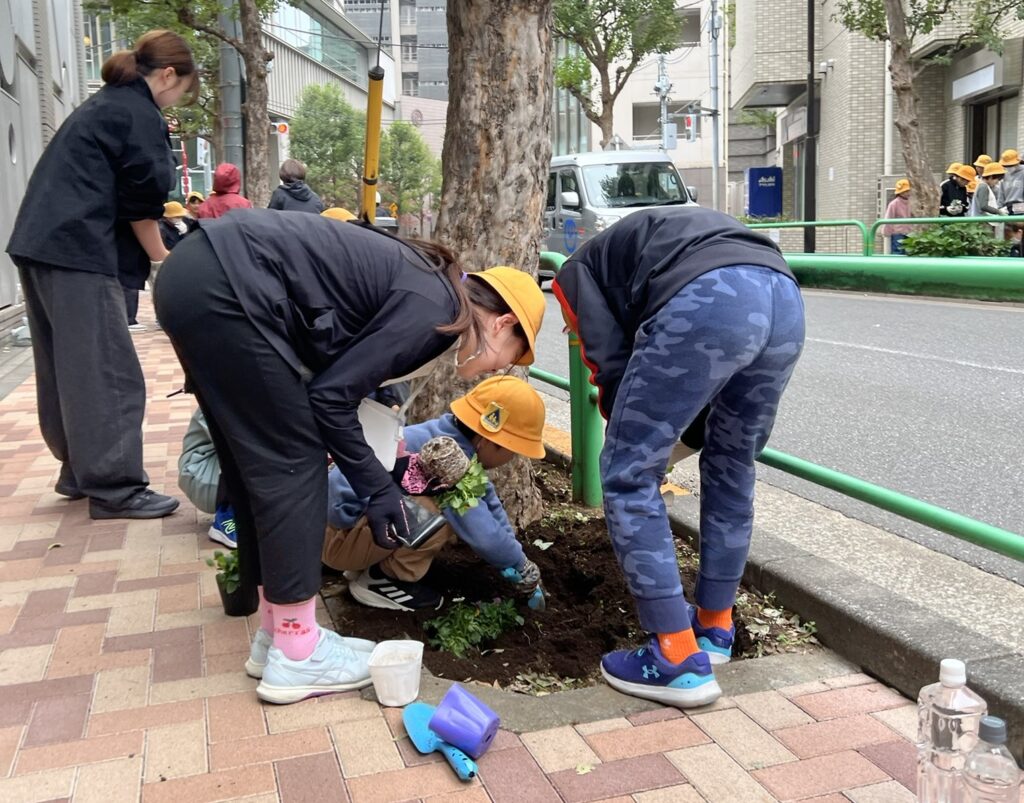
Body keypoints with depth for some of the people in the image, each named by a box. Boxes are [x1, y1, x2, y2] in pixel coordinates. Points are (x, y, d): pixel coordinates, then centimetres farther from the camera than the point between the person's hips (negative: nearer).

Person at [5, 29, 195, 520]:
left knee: (69, 368, 15)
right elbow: (140, 202, -9)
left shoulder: (104, 105, 24)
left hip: (43, 245, 10)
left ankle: (79, 470, 24)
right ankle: (114, 488, -5)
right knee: (108, 374, -8)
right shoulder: (140, 115, -6)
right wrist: (162, 260, 4)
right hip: (78, 252, -10)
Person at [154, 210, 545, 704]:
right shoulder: (436, 312, -8)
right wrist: (376, 488, -1)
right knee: (292, 465, -2)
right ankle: (295, 656, 8)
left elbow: (332, 388, 18)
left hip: (196, 275, 10)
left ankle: (276, 633, 25)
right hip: (226, 287, -10)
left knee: (258, 467, 14)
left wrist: (376, 483, 19)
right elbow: (332, 395, -11)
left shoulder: (422, 288, 18)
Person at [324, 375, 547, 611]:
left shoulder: (454, 436, -1)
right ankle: (380, 580, -7)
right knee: (446, 513, -28)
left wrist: (516, 559, 10)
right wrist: (521, 565, -11)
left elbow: (487, 499, 9)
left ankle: (380, 561, 13)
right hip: (341, 535, -9)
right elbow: (482, 534, -29)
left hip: (368, 514, 10)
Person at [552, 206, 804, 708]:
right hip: (785, 296, 8)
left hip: (708, 304, -7)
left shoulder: (578, 271, 27)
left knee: (628, 476, 6)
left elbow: (611, 360, 11)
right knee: (732, 466, 25)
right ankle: (715, 626, 36)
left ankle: (680, 659, 8)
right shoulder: (656, 237, 45)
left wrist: (630, 444, 25)